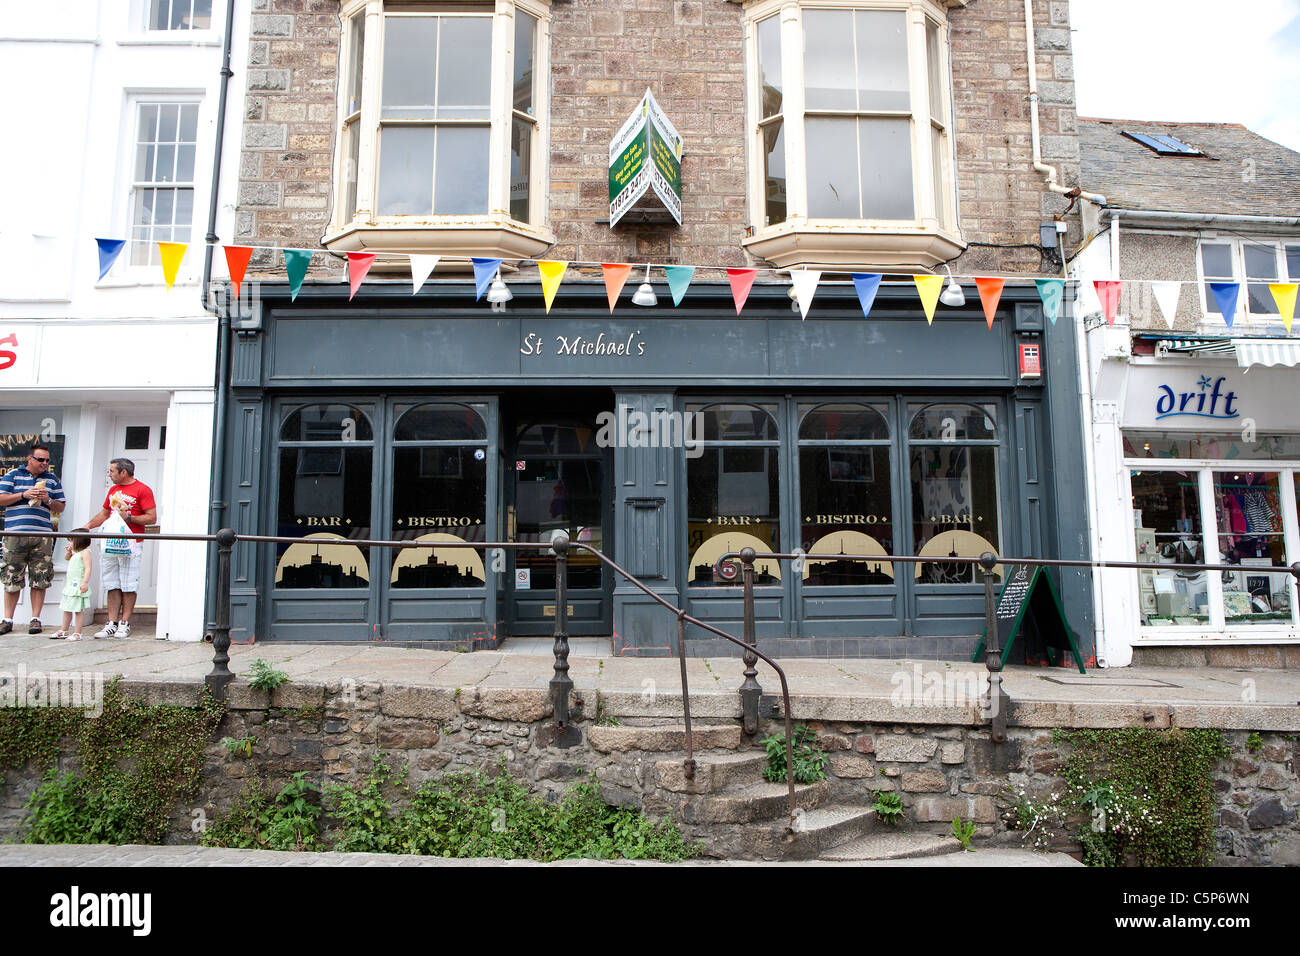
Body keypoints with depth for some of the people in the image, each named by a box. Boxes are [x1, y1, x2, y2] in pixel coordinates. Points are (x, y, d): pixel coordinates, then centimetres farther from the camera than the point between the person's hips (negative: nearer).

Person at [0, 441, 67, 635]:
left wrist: (48, 500, -4)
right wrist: (24, 495, -9)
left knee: (40, 580, 0)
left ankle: (35, 619, 7)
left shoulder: (52, 480, 14)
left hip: (42, 537, 1)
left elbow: (61, 507, 15)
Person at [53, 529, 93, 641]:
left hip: (78, 587, -10)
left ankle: (77, 634, -1)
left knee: (78, 610, -5)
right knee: (67, 610, 18)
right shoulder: (75, 554, 18)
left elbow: (88, 568, -18)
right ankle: (63, 631, 29)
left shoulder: (85, 552, -10)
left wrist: (85, 582, -27)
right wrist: (68, 552, 16)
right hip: (70, 586, 10)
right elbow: (66, 558, 39)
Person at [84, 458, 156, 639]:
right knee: (112, 585, 6)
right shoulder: (113, 490, 20)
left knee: (128, 585, -4)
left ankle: (125, 624, 2)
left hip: (131, 544, -7)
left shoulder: (142, 490, -3)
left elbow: (152, 517, -8)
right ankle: (112, 624, 8)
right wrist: (88, 525, 15)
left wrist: (129, 518, -15)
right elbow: (104, 513, 29)